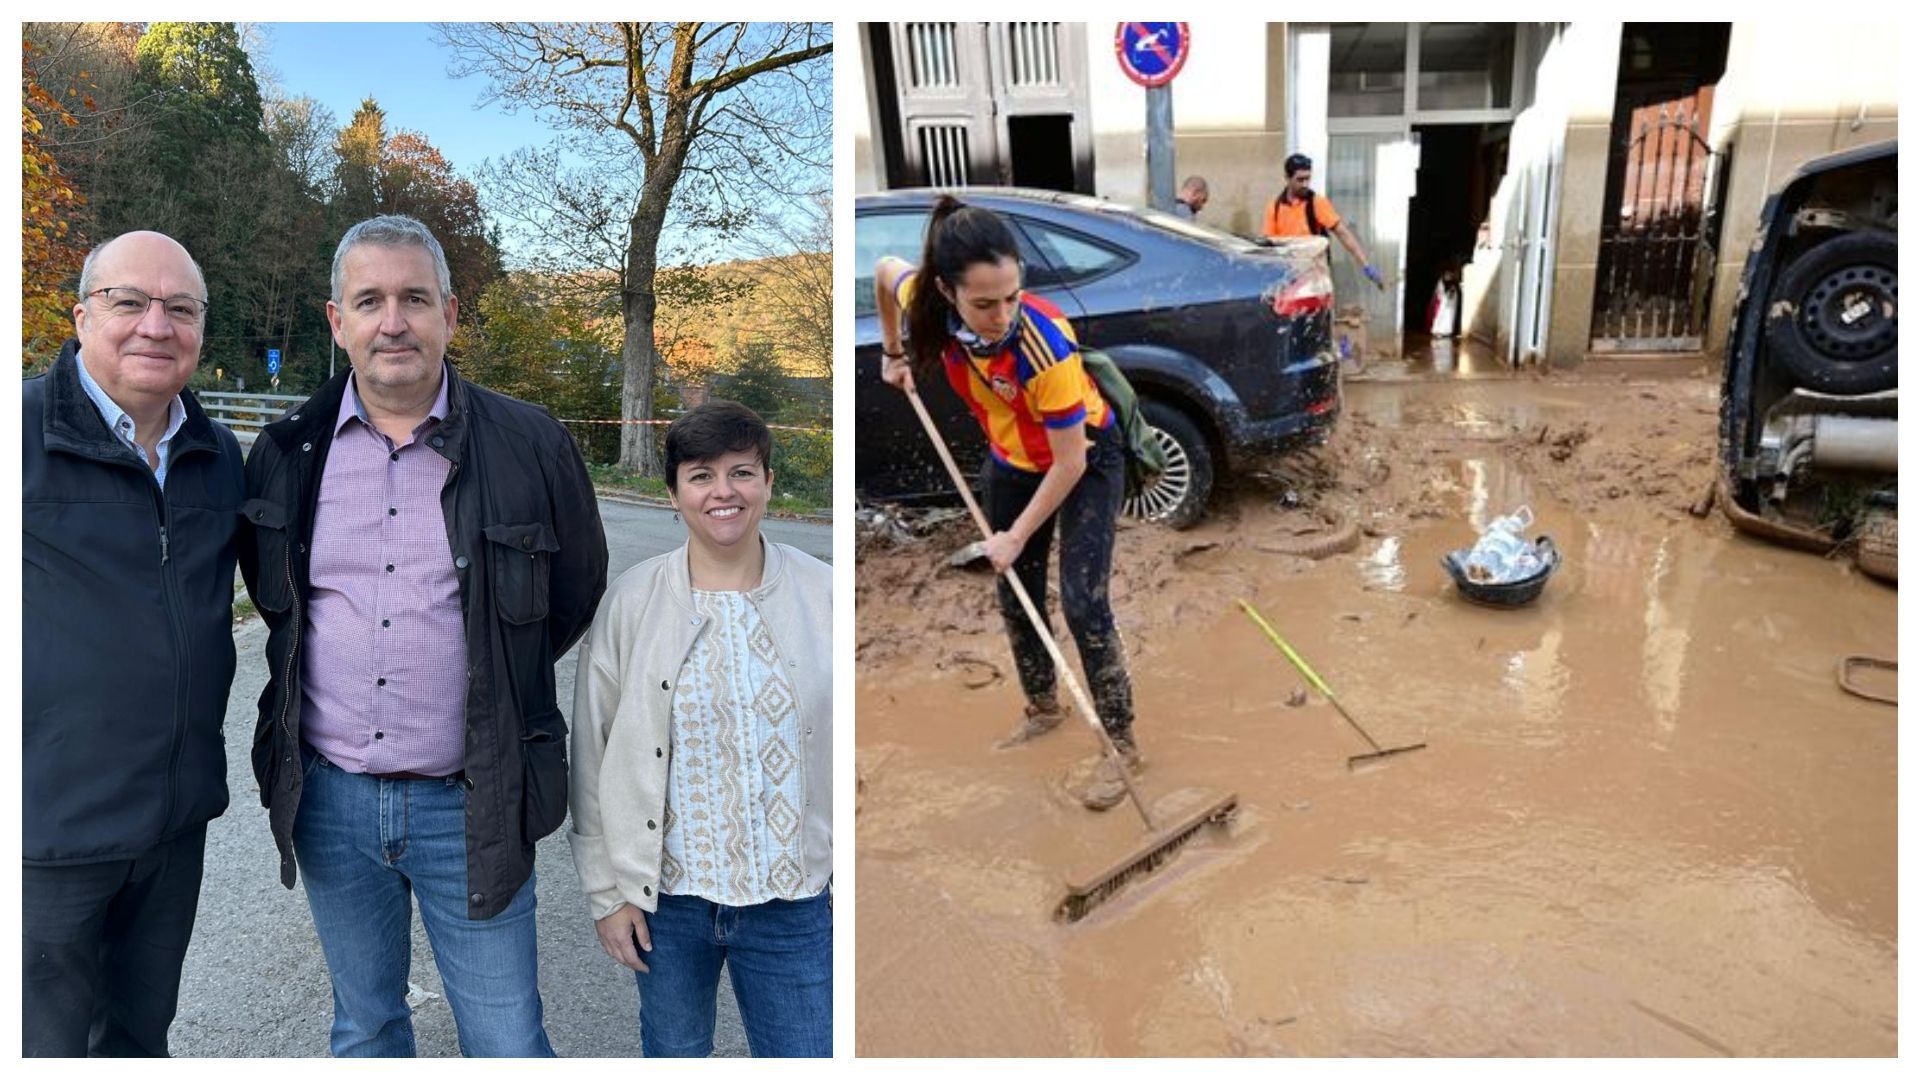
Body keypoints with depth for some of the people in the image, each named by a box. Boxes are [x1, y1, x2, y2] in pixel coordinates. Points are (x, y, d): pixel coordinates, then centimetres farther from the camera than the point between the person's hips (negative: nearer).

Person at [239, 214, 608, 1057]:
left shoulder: (530, 446, -8)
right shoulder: (286, 451, 1)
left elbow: (575, 593, 5)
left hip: (469, 805, -3)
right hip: (329, 796, 3)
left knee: (506, 1042, 6)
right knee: (363, 1026, 22)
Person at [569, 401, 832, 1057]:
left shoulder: (821, 596, -5)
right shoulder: (631, 601, -5)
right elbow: (592, 756, 0)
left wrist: (847, 879, 1)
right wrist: (605, 890, 0)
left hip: (793, 899, 0)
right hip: (664, 891, 1)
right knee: (674, 1053, 21)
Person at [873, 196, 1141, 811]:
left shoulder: (1044, 344, -39)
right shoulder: (927, 301, -26)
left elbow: (1070, 462, -29)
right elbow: (884, 271, 1)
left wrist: (1016, 536, -20)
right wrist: (893, 355, 8)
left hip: (1086, 463, -5)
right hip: (1011, 461, 6)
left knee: (1082, 603, -12)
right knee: (1016, 596, 14)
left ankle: (1120, 743, 4)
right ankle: (1043, 709, 36)